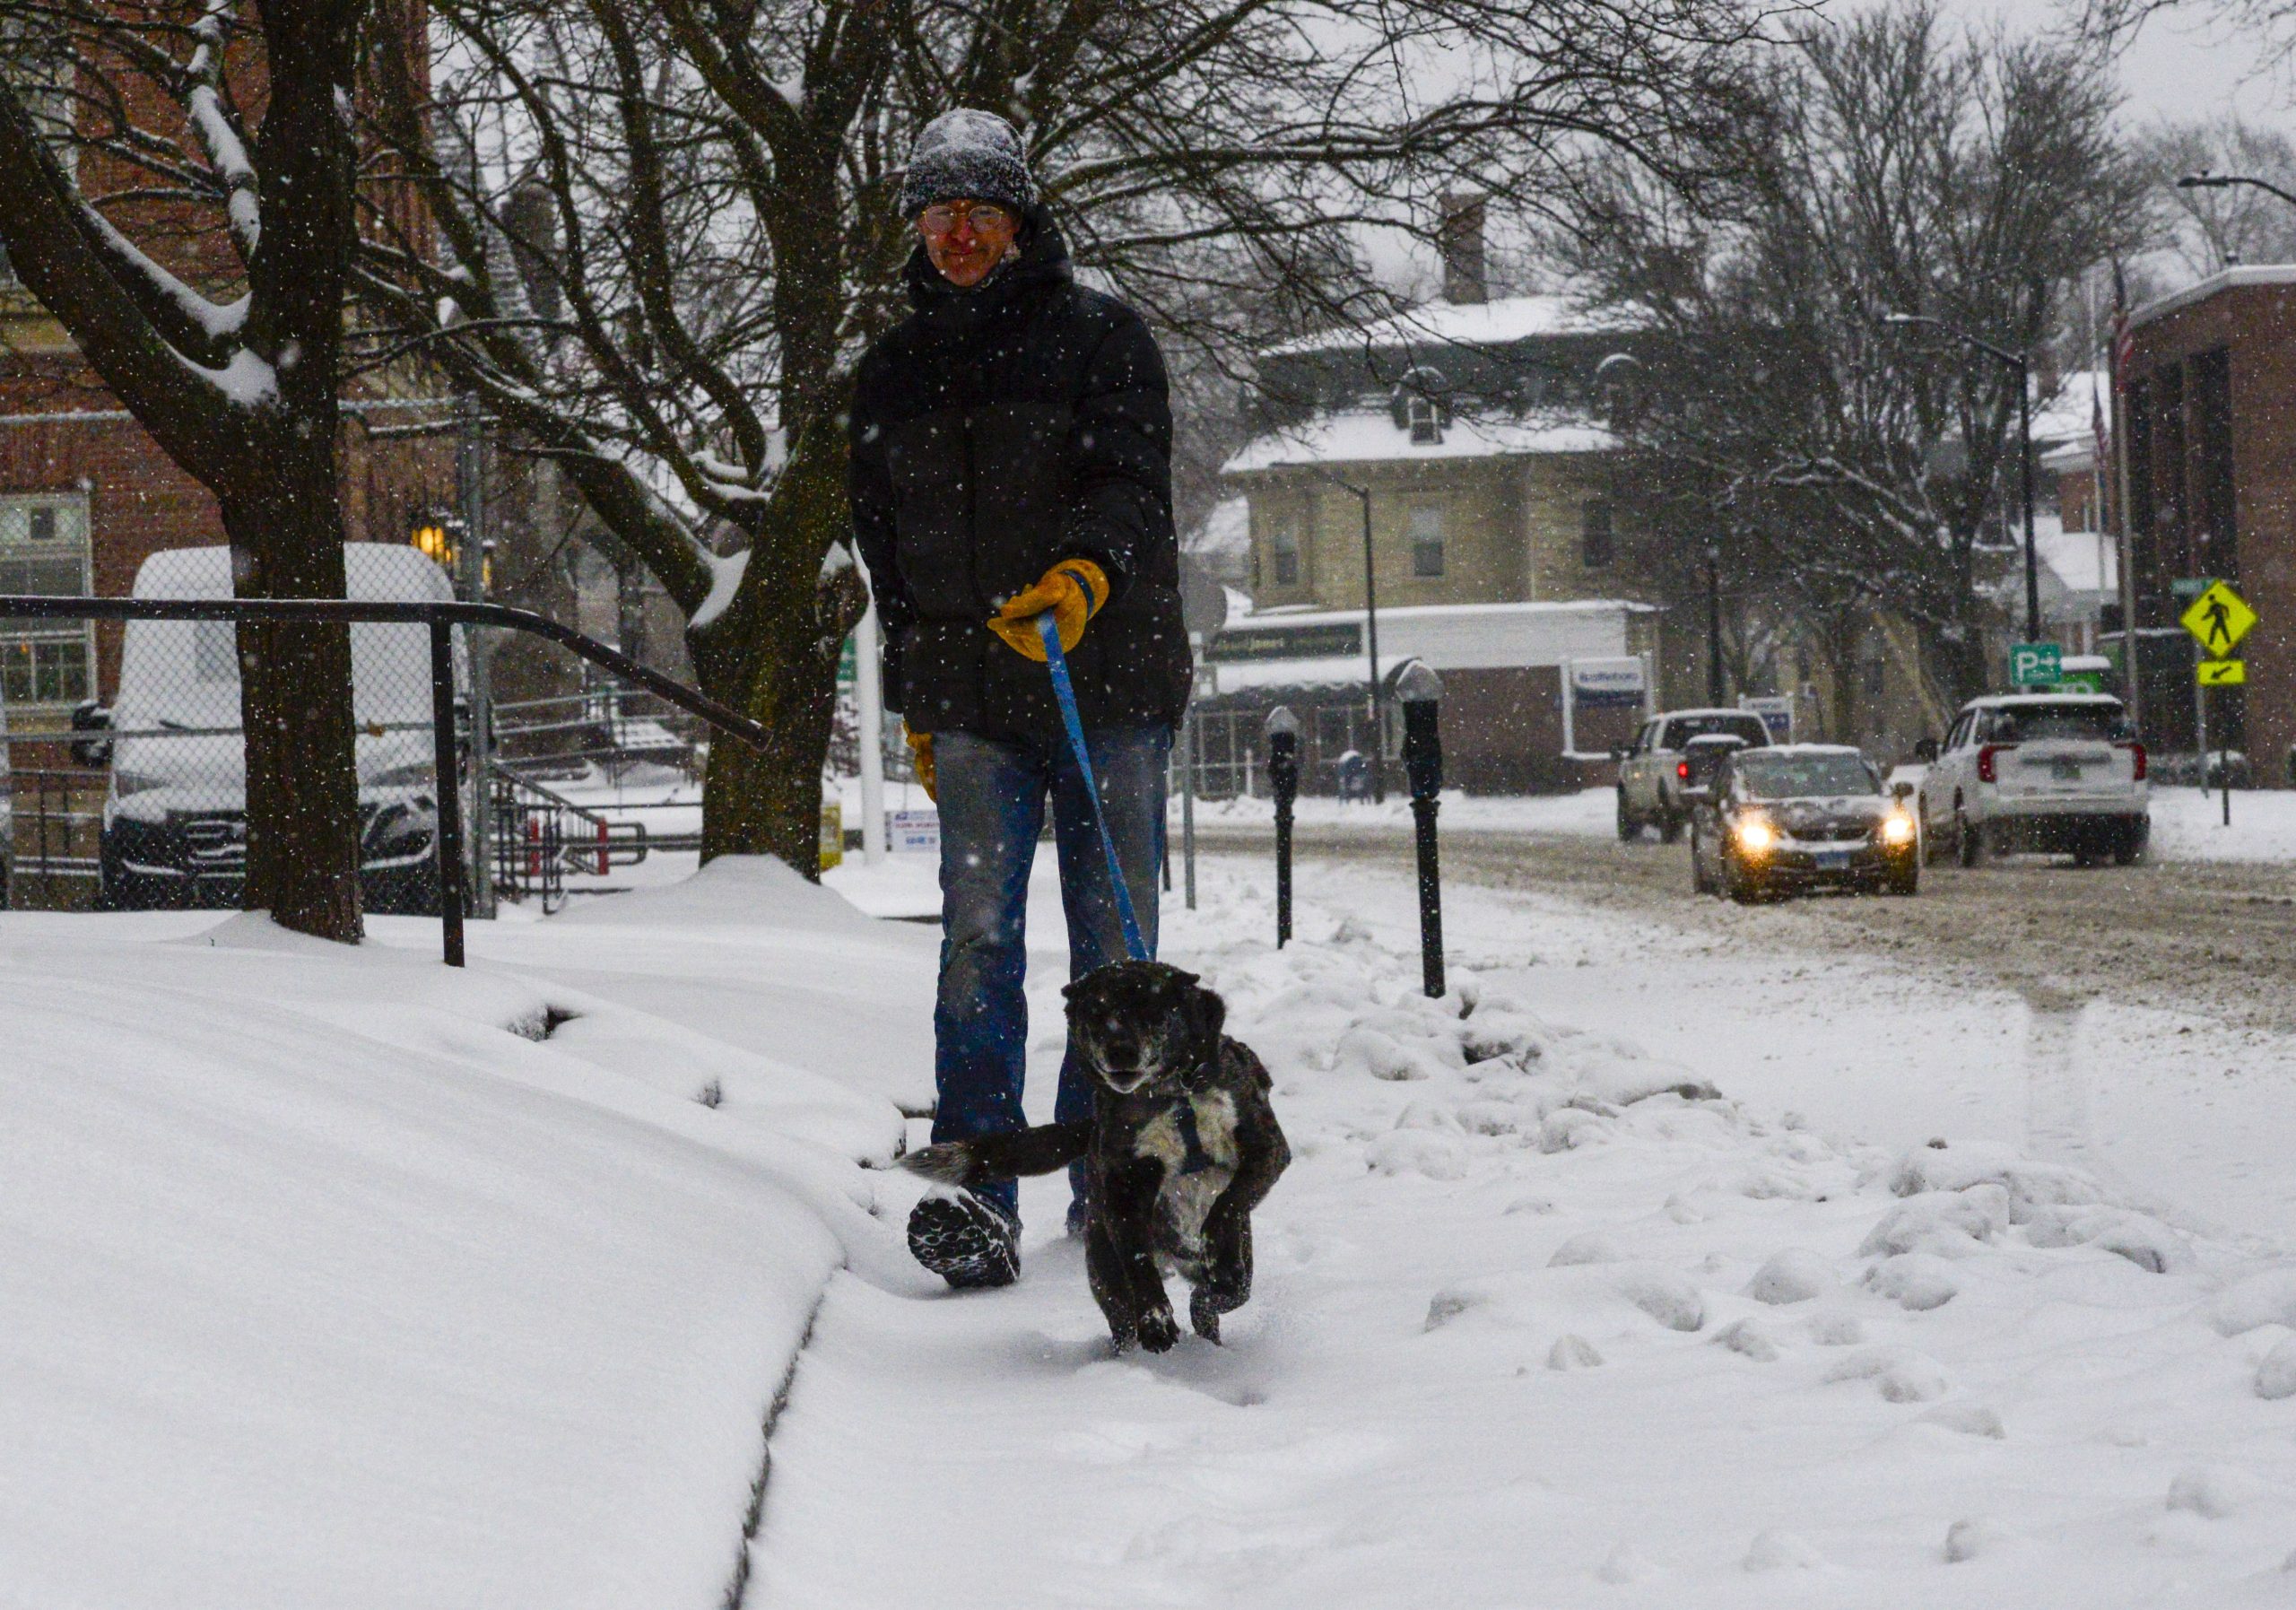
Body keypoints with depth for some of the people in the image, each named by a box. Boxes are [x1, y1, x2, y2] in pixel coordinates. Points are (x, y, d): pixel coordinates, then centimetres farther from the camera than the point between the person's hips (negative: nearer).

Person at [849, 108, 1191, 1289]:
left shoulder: (1100, 336, 1)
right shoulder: (893, 372, 14)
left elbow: (1131, 480, -13)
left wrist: (1082, 577, -34)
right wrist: (915, 701, 18)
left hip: (1110, 683, -2)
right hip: (972, 695, 2)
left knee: (1114, 945, 3)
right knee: (979, 936, -10)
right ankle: (976, 1196, -16)